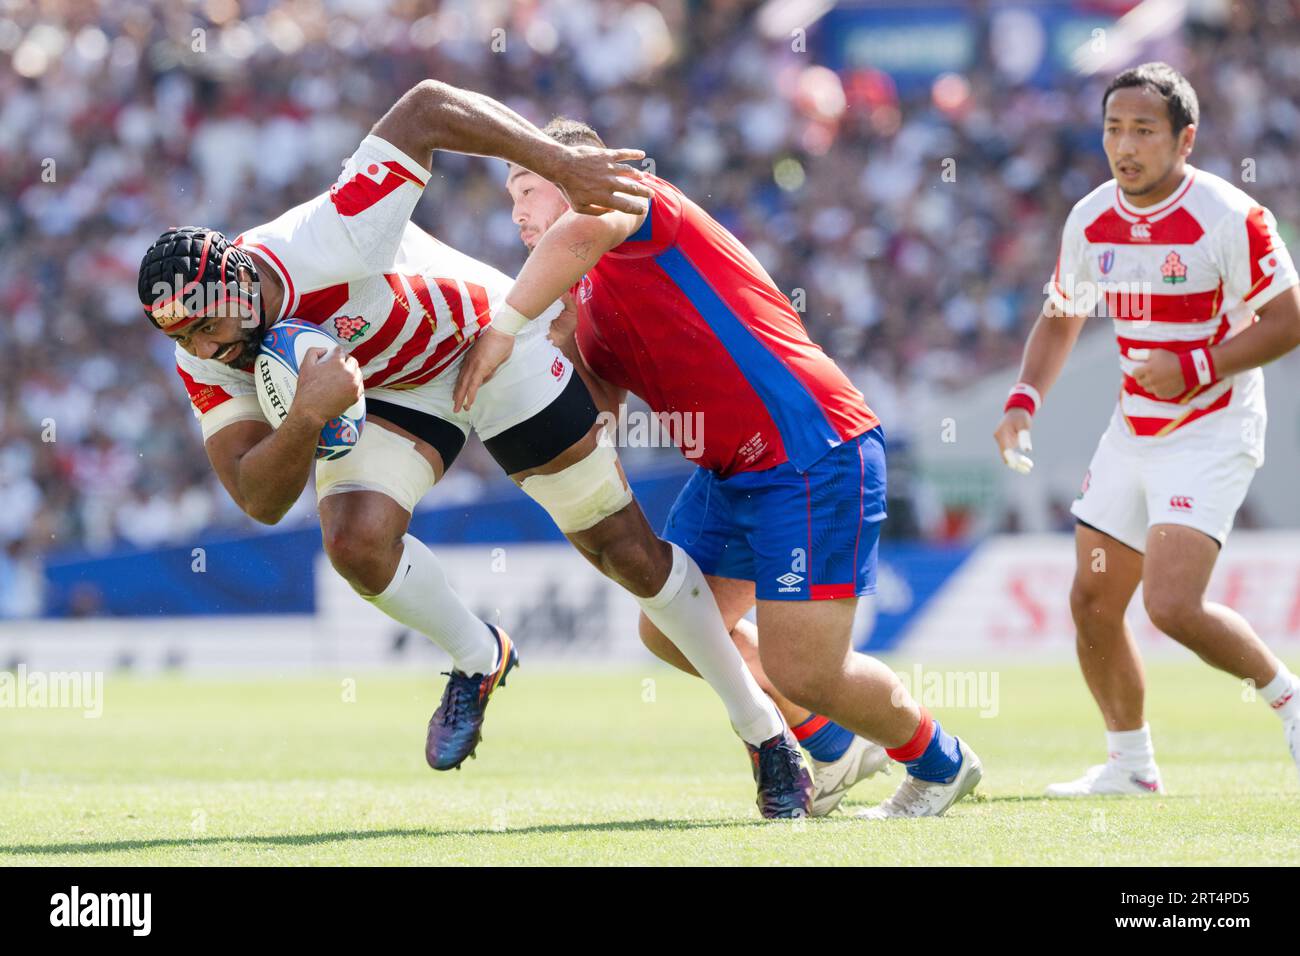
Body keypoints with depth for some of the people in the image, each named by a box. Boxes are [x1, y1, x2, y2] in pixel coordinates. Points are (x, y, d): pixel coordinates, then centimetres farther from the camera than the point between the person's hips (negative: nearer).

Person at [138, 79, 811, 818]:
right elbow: (261, 500, -25)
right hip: (386, 393, 4)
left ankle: (766, 733, 17)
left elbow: (428, 109, -36)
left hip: (493, 344, -4)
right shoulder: (207, 363, -22)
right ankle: (478, 660, 10)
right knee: (355, 539, -22)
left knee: (625, 551, 2)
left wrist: (563, 164, -39)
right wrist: (306, 417, -45)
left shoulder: (330, 246, -39)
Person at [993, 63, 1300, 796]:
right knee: (1093, 605, 5)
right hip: (1133, 433, 7)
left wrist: (1195, 368, -23)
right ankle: (1131, 764, 23)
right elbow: (1061, 319, 17)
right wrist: (1024, 402, 2)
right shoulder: (1090, 221, 3)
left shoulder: (1229, 218, -17)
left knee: (1172, 604, -20)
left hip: (1212, 434, -7)